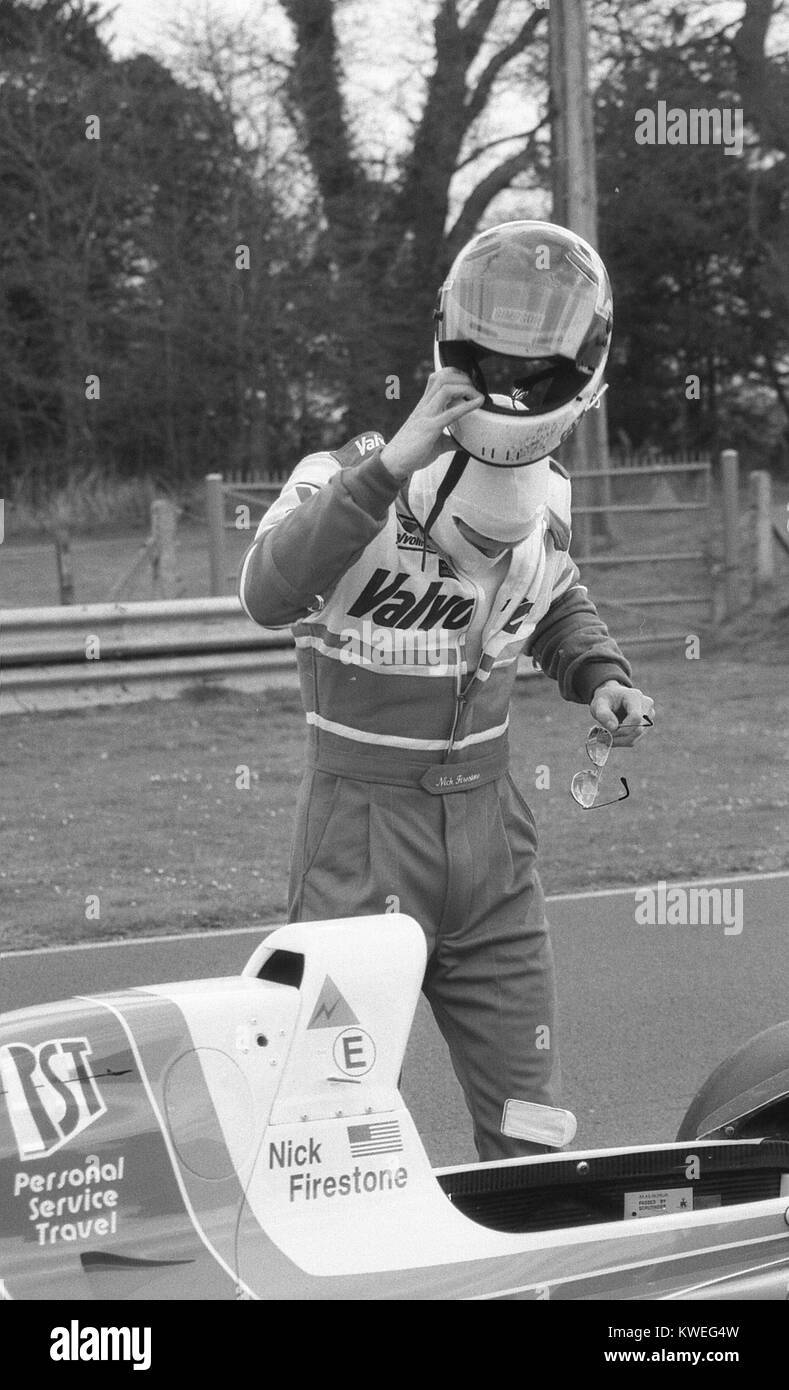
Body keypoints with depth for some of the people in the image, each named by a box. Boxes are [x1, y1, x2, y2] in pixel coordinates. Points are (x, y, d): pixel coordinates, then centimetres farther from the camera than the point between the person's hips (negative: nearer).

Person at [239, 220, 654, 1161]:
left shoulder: (550, 502, 3)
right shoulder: (356, 479, -17)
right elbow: (269, 594, -37)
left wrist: (599, 677, 5)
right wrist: (389, 465, -44)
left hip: (490, 821, 6)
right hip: (364, 816, -5)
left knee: (528, 1118, 10)